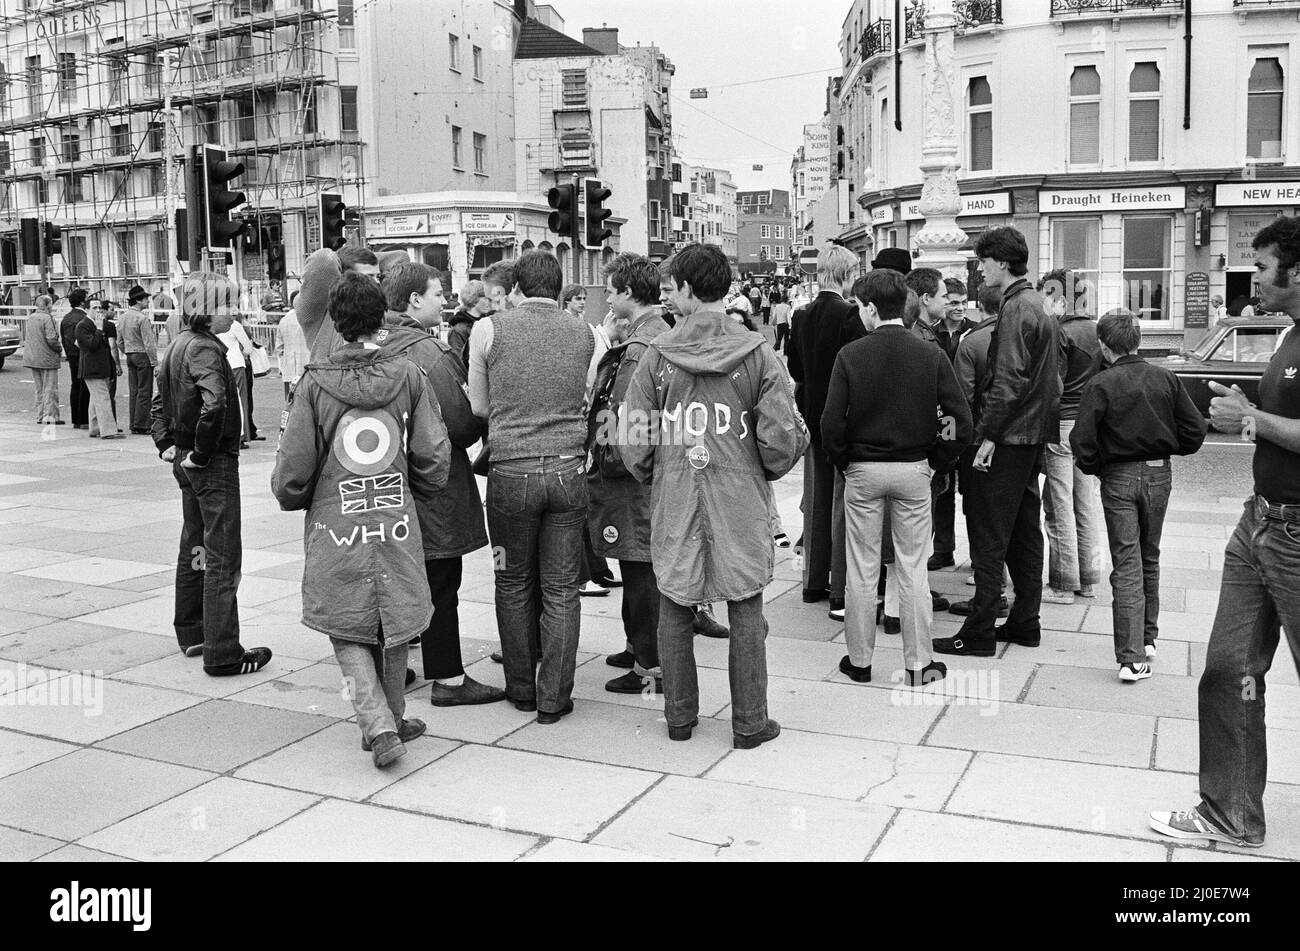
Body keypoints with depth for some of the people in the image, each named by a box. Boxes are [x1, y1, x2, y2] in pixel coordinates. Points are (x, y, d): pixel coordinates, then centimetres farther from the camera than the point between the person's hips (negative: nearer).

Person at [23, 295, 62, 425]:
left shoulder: (29, 318, 9)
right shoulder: (47, 318, -15)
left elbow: (25, 338, 15)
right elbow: (51, 340, -21)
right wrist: (59, 349, -6)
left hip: (31, 358, 8)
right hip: (47, 358, -8)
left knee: (39, 389, 16)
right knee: (50, 388, -2)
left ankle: (40, 415, 20)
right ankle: (50, 416, -3)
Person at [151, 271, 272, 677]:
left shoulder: (176, 346, 12)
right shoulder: (206, 348, -18)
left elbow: (160, 402, 21)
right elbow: (214, 404, -34)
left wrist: (167, 445, 14)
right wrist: (202, 453, -23)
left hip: (187, 461, 10)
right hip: (214, 463, -10)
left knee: (193, 548, 20)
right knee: (223, 557, -5)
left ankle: (191, 634, 33)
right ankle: (222, 654, -2)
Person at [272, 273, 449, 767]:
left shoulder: (315, 383, -8)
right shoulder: (407, 375, -3)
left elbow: (293, 468, -7)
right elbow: (434, 457, -2)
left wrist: (291, 498, 15)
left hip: (336, 527, -2)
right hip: (397, 524, 2)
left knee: (348, 634, 10)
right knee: (392, 626, 17)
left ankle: (378, 725, -5)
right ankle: (391, 720, 30)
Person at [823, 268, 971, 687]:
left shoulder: (850, 355, -9)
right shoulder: (930, 355, -4)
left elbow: (831, 422, -13)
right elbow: (961, 420, -7)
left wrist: (844, 464, 3)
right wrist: (937, 463, 5)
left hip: (863, 470, -1)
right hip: (914, 470, 1)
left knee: (861, 570, 9)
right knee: (913, 569, 9)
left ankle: (859, 661, 18)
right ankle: (918, 664, 16)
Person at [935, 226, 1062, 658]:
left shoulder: (1015, 309, -14)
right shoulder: (1039, 306, 16)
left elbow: (1008, 380, -22)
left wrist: (989, 435, -19)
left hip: (1009, 436, -10)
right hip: (1034, 434, 10)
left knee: (990, 539, -5)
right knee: (1025, 532, 14)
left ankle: (979, 633, 0)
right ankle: (1025, 623, 22)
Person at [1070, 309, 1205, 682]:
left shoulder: (1100, 384, -11)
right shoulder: (1166, 378, 0)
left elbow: (1081, 439, -17)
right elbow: (1195, 430, -1)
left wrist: (1094, 468, 1)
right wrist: (1167, 450, 16)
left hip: (1119, 477, -3)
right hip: (1159, 473, 4)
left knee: (1126, 565, -1)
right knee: (1149, 559, 20)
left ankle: (1132, 658, -8)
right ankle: (1148, 638, 31)